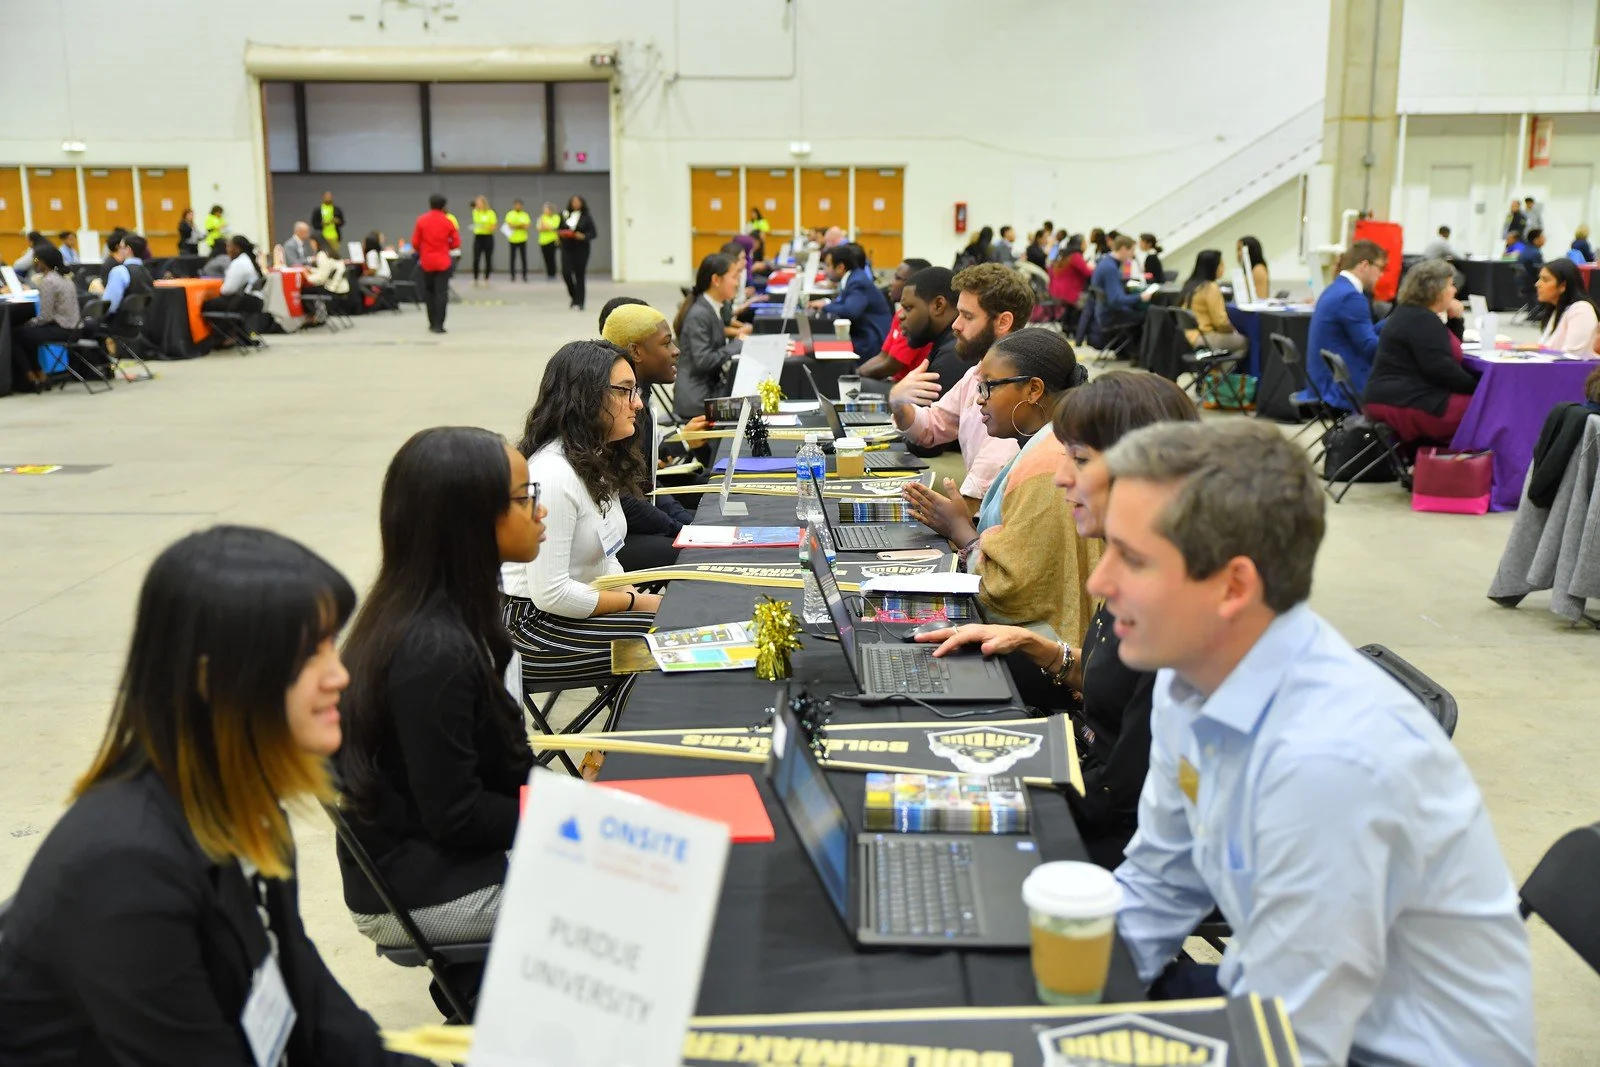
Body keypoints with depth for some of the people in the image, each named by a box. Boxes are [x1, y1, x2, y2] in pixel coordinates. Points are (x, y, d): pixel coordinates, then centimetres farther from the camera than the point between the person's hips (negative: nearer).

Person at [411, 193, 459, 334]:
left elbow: (415, 242, 0)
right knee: (441, 293, 1)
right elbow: (456, 243, -2)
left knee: (429, 292, 16)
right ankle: (438, 325, -5)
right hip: (443, 262, -1)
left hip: (426, 262, 1)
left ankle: (432, 323, 19)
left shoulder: (421, 220, -3)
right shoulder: (448, 221, -5)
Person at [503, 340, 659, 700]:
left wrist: (635, 594, -4)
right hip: (534, 626, -9)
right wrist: (636, 602, -14)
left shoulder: (597, 459, 8)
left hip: (580, 602, 9)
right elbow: (551, 594, -24)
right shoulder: (552, 474, -23)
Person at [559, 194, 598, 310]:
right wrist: (562, 234, -6)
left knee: (579, 275, -2)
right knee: (566, 272, -8)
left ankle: (579, 302, 4)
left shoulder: (586, 217, 0)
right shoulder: (565, 216, 8)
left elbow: (593, 233, -1)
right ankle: (574, 295, 18)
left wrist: (583, 236, -18)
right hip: (567, 248, 3)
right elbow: (559, 230, 16)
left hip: (581, 249, -2)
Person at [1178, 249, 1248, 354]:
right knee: (1245, 341, 2)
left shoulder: (1190, 285, 11)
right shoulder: (1211, 288, -15)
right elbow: (1220, 321, -17)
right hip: (1203, 339, -9)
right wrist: (1233, 328, 5)